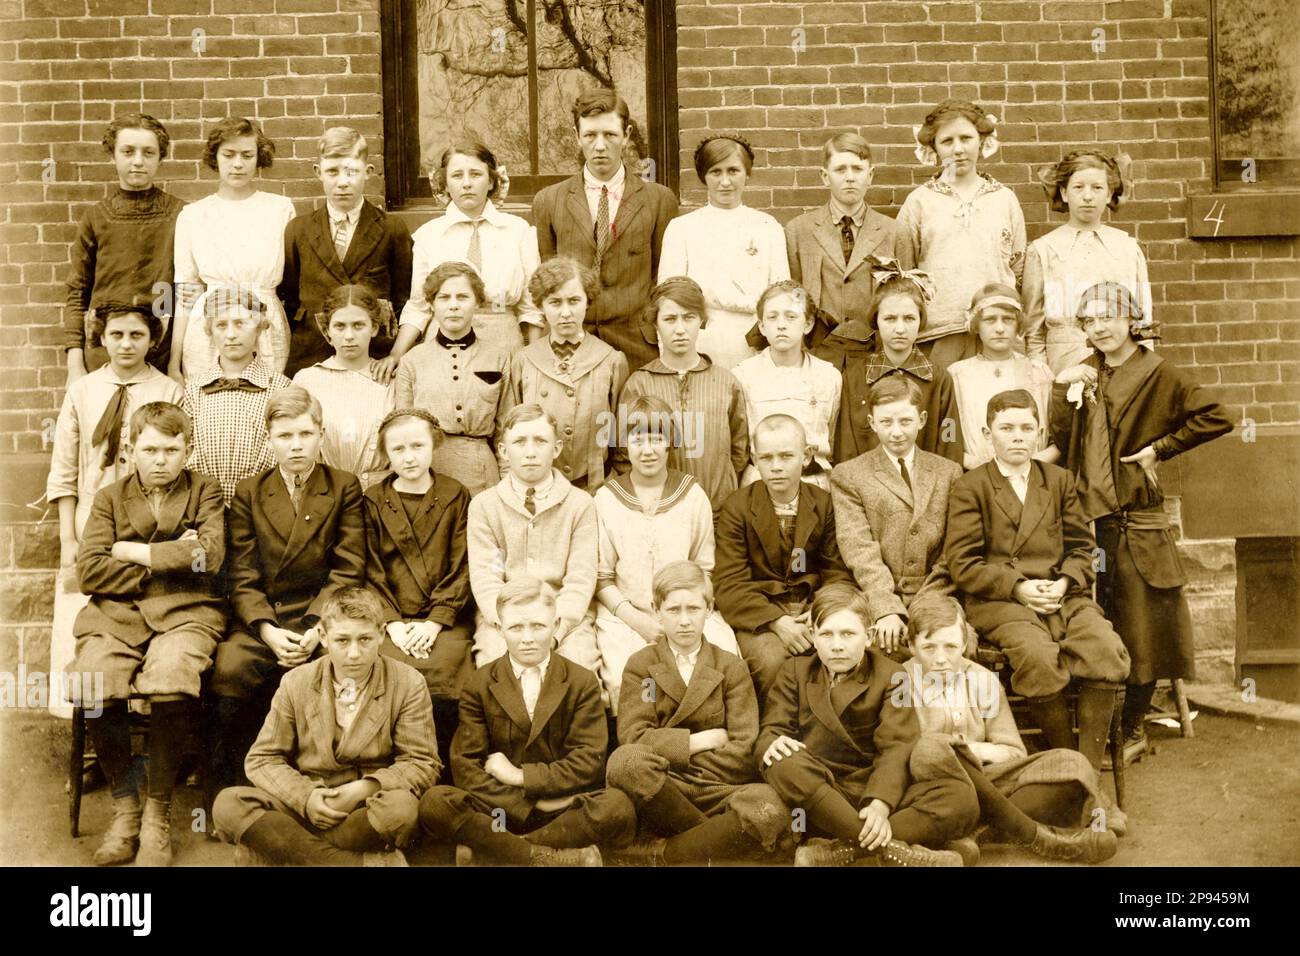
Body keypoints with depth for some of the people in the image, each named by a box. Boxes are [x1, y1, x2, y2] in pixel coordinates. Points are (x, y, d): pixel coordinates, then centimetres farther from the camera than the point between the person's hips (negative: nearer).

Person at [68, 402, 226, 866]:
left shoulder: (204, 491, 12)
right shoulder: (110, 497, 16)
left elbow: (209, 556, -7)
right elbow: (89, 571, 1)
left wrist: (136, 553, -2)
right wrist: (168, 560, -3)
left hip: (186, 613, -2)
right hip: (116, 614, 2)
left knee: (170, 680, -34)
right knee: (93, 683, -30)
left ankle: (158, 810, -14)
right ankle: (124, 803, -7)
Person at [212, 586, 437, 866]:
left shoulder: (408, 684, -3)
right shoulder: (295, 683, 2)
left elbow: (423, 765, -4)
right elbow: (262, 760, 3)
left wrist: (364, 789, -20)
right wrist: (305, 797, -16)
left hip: (371, 805, -2)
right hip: (305, 806, 2)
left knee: (402, 807, -37)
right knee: (228, 804, -24)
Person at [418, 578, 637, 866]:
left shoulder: (583, 683, 5)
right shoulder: (479, 686, 6)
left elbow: (588, 763, -3)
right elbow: (466, 768, -3)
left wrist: (520, 775, -9)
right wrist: (526, 805, -15)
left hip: (563, 809, 0)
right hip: (500, 810, 0)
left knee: (618, 807, -31)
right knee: (434, 804, -28)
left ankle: (488, 850, -23)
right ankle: (550, 859, -28)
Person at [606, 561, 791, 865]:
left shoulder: (732, 668, 11)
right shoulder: (640, 665, 11)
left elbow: (742, 752, 0)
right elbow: (632, 737, -6)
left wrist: (671, 758, -6)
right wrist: (701, 741, -6)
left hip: (717, 789, 1)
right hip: (658, 794, 0)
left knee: (769, 813, -34)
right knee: (624, 760, -36)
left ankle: (658, 851, -16)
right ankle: (716, 838, -17)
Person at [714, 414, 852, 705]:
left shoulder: (824, 504, 7)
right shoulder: (736, 509, -2)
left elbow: (837, 572, 6)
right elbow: (730, 585, -8)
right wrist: (777, 622, -22)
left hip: (814, 607, 2)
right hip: (760, 614, -2)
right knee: (772, 661, -33)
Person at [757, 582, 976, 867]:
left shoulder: (889, 676, 7)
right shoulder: (794, 671, 13)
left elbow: (896, 747, -6)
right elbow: (772, 729, 3)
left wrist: (880, 804, -25)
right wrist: (773, 743, -24)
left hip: (873, 789, 1)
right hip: (815, 794, 0)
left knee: (962, 797, -24)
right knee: (785, 764, -35)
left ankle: (840, 851, -32)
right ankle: (890, 848, -34)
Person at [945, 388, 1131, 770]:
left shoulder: (1059, 480, 20)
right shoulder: (969, 488, 7)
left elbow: (1082, 546, 17)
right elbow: (962, 564, -1)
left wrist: (1065, 582, -5)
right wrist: (1018, 588, -12)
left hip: (1062, 595, 4)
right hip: (998, 601, -4)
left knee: (1108, 649, -27)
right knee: (1040, 656, -35)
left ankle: (1088, 768, -16)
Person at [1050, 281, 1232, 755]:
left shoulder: (1156, 374, -4)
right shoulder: (1084, 374, 11)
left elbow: (1216, 417, -7)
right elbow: (1061, 440, 3)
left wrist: (1160, 448, -7)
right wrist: (1064, 390, -9)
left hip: (1136, 519, -4)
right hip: (1089, 516, 5)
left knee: (1139, 626, 2)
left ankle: (1133, 727, 15)